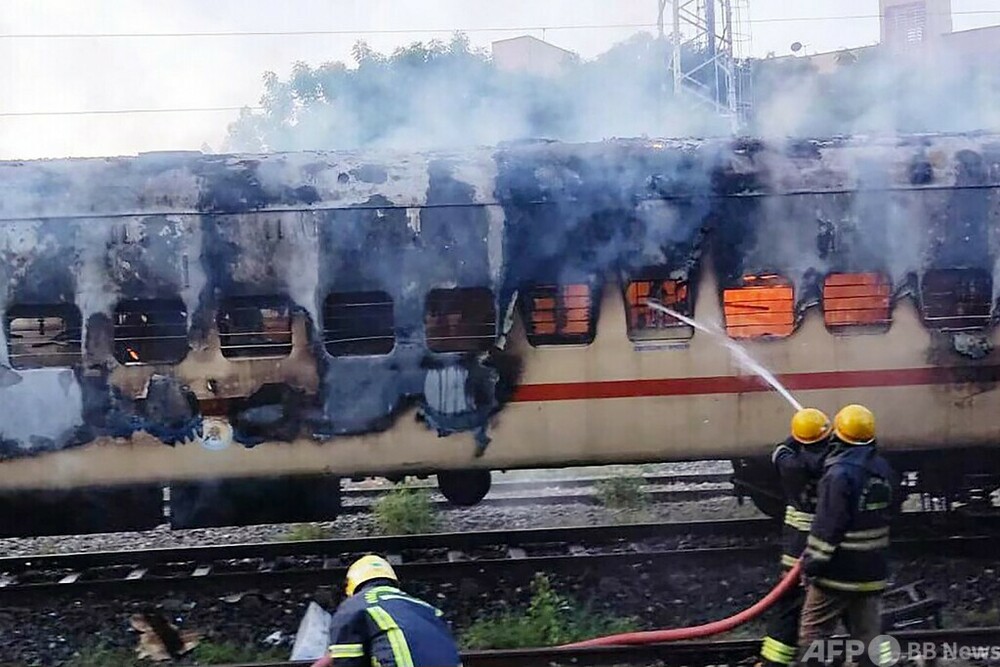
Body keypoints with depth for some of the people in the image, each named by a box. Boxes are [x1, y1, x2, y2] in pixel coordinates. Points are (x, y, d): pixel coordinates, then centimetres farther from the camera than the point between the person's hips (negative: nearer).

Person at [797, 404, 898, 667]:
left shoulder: (840, 473, -19)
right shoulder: (883, 470, 6)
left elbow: (827, 526, -20)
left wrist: (811, 564, -14)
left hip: (838, 571, -7)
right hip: (872, 571, 7)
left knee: (813, 631, 4)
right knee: (869, 633, 14)